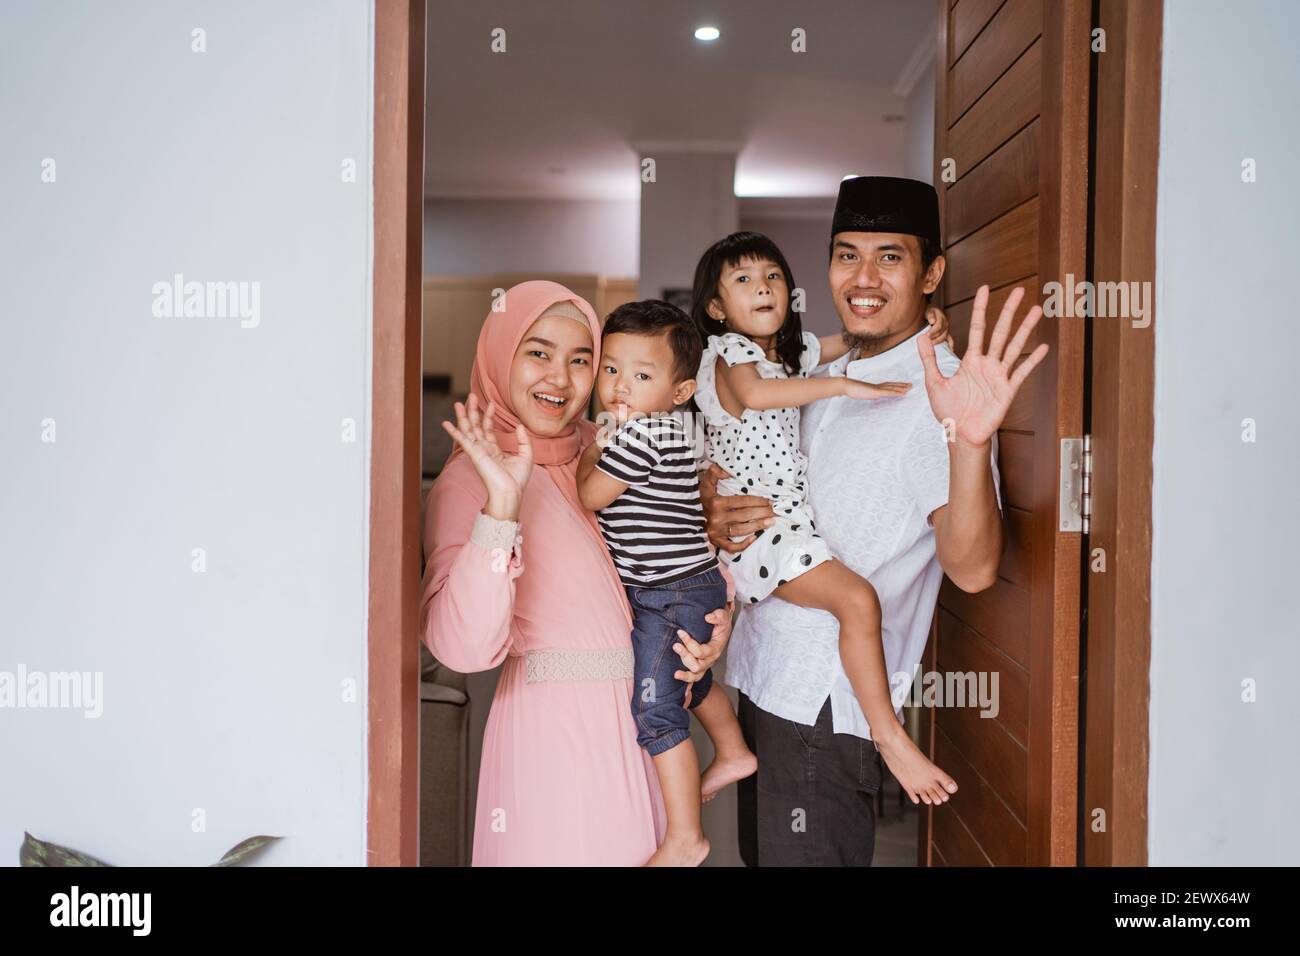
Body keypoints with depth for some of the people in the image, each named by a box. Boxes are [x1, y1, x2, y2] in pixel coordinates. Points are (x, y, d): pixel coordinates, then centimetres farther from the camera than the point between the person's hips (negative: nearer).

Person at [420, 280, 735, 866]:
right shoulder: (469, 479, -13)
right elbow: (464, 646, -26)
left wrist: (716, 619, -1)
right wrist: (502, 501, -33)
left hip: (637, 717, 6)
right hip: (554, 724, -6)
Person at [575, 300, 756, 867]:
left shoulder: (639, 434, -24)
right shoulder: (666, 429, 6)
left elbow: (588, 495, -16)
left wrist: (589, 453, -1)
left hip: (669, 596, -11)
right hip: (691, 585, 11)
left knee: (655, 709, -7)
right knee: (688, 679, 31)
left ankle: (684, 840, 1)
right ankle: (732, 754, 55)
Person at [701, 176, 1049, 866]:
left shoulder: (939, 391, -16)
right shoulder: (821, 377, 9)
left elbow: (971, 568, -28)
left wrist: (969, 442, -46)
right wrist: (719, 524, -5)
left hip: (830, 702, -8)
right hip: (765, 679, 8)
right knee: (761, 855, 20)